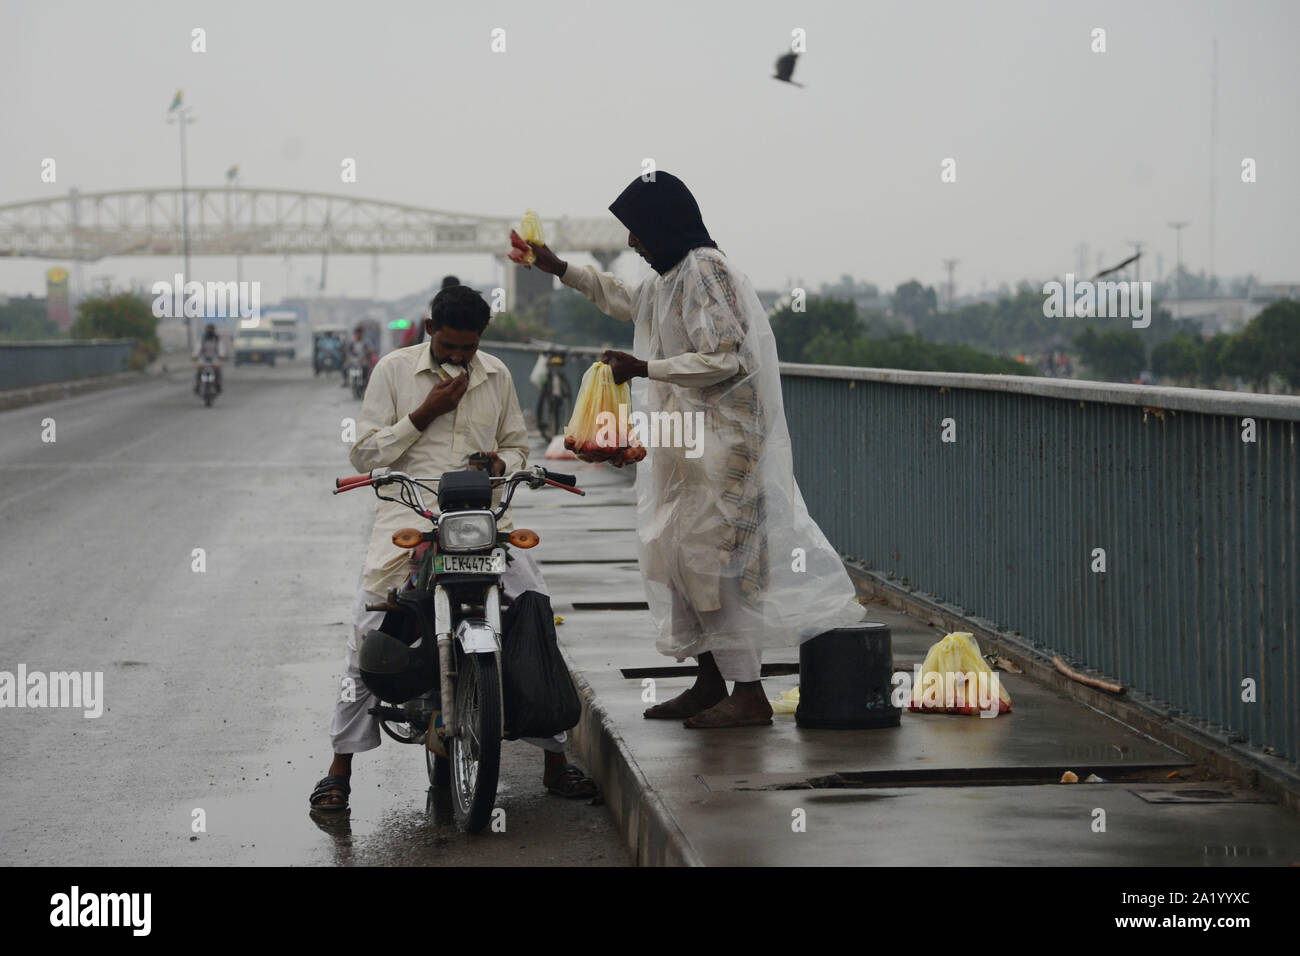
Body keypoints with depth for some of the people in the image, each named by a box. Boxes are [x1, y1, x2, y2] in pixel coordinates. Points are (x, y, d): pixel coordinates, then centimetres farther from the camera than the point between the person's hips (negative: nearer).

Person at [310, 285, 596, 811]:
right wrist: (424, 414, -8)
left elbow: (516, 444, 24)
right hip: (408, 514, -2)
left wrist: (501, 462, 0)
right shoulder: (394, 369, 4)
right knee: (369, 630, -17)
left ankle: (555, 760, -2)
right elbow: (363, 454, 1)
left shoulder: (496, 375, 14)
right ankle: (340, 770, -8)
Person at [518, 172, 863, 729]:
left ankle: (749, 697, -8)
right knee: (674, 555, 12)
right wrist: (562, 271, 37)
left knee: (709, 558, -11)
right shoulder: (673, 279, 16)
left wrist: (643, 369, -19)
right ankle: (710, 684, 19)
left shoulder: (705, 272, -15)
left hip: (719, 446, -11)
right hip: (688, 444, 11)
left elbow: (723, 359, -23)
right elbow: (624, 299, 38)